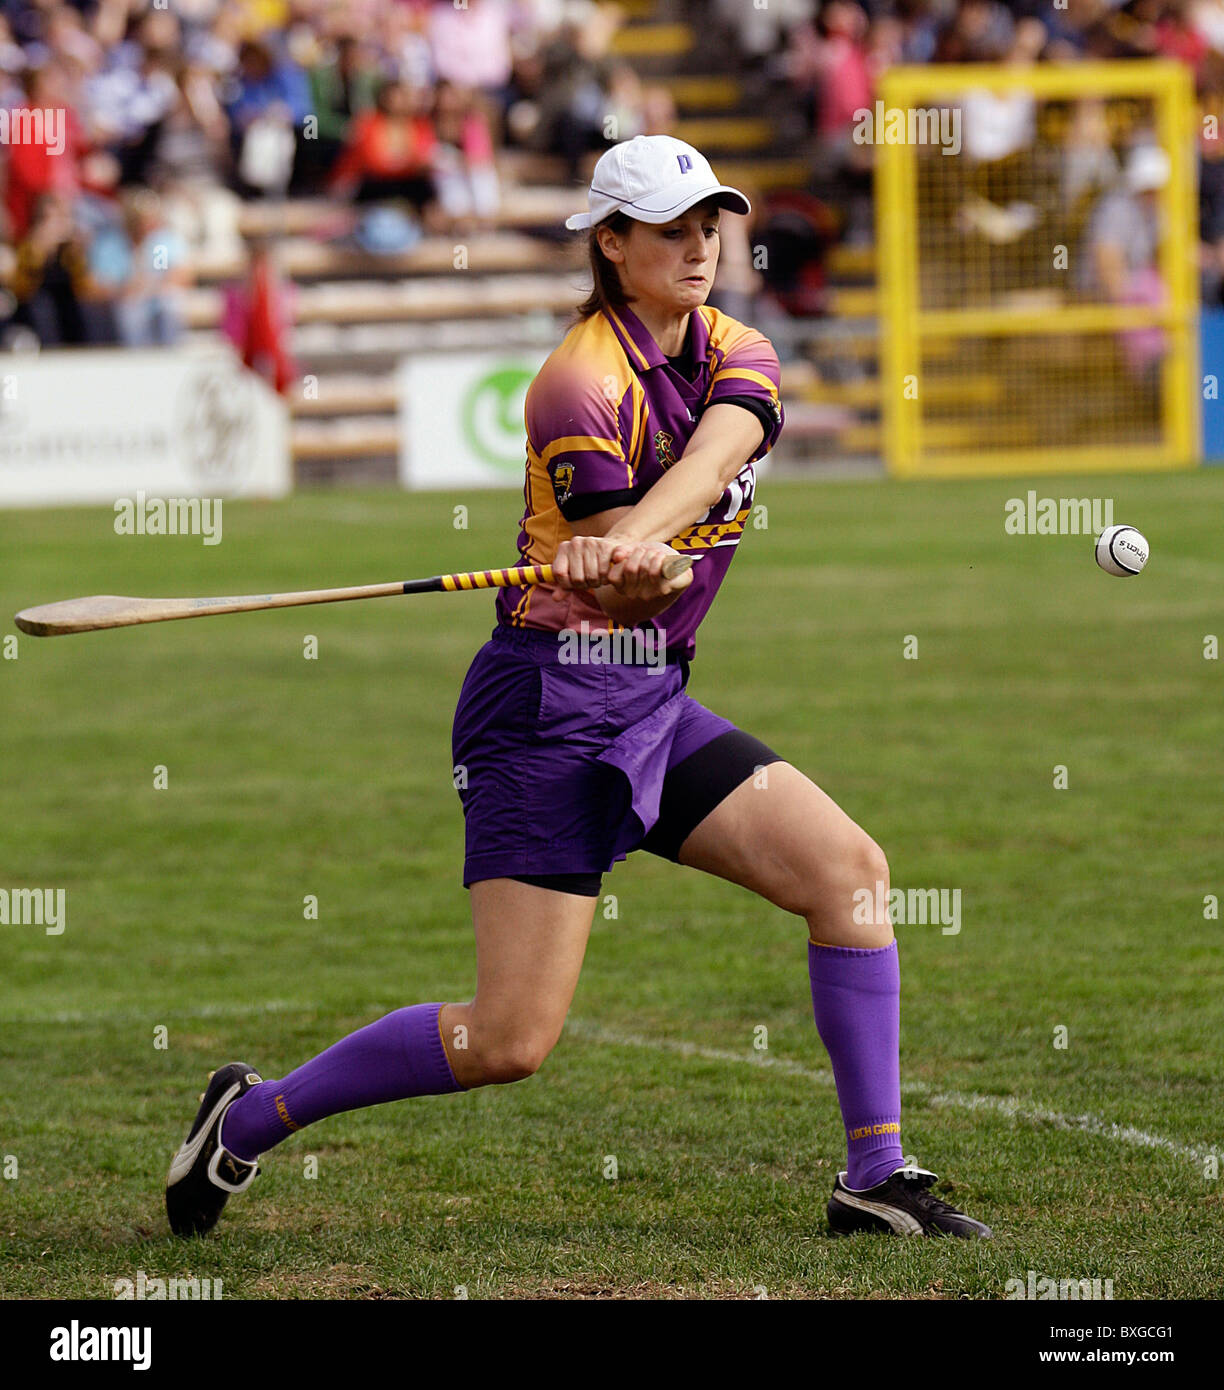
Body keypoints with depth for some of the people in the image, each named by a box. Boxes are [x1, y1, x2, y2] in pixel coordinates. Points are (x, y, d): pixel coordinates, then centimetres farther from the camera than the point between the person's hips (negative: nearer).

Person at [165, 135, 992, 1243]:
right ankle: (251, 1117, 8)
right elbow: (622, 593, -19)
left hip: (655, 700, 8)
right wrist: (631, 572, -42)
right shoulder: (582, 383, -14)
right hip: (550, 706, -7)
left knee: (849, 868, -8)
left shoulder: (737, 354, 6)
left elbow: (713, 455, -19)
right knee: (511, 1041, -11)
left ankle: (877, 1179, -3)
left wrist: (636, 539, -38)